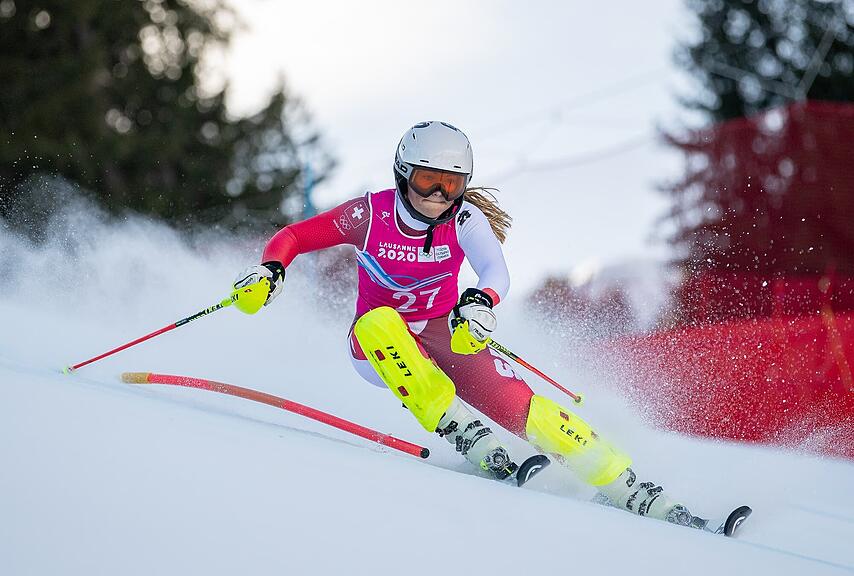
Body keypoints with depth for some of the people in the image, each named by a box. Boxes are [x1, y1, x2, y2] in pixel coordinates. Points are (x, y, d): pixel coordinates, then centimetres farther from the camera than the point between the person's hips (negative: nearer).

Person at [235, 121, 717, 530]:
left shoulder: (464, 218, -15)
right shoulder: (371, 214, -15)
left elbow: (496, 269, -34)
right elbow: (293, 237, -7)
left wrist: (482, 301, -57)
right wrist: (271, 268, -29)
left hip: (445, 335, 0)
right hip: (380, 346, 0)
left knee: (520, 406, -24)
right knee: (379, 321, -37)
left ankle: (629, 489, -22)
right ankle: (469, 436, -40)